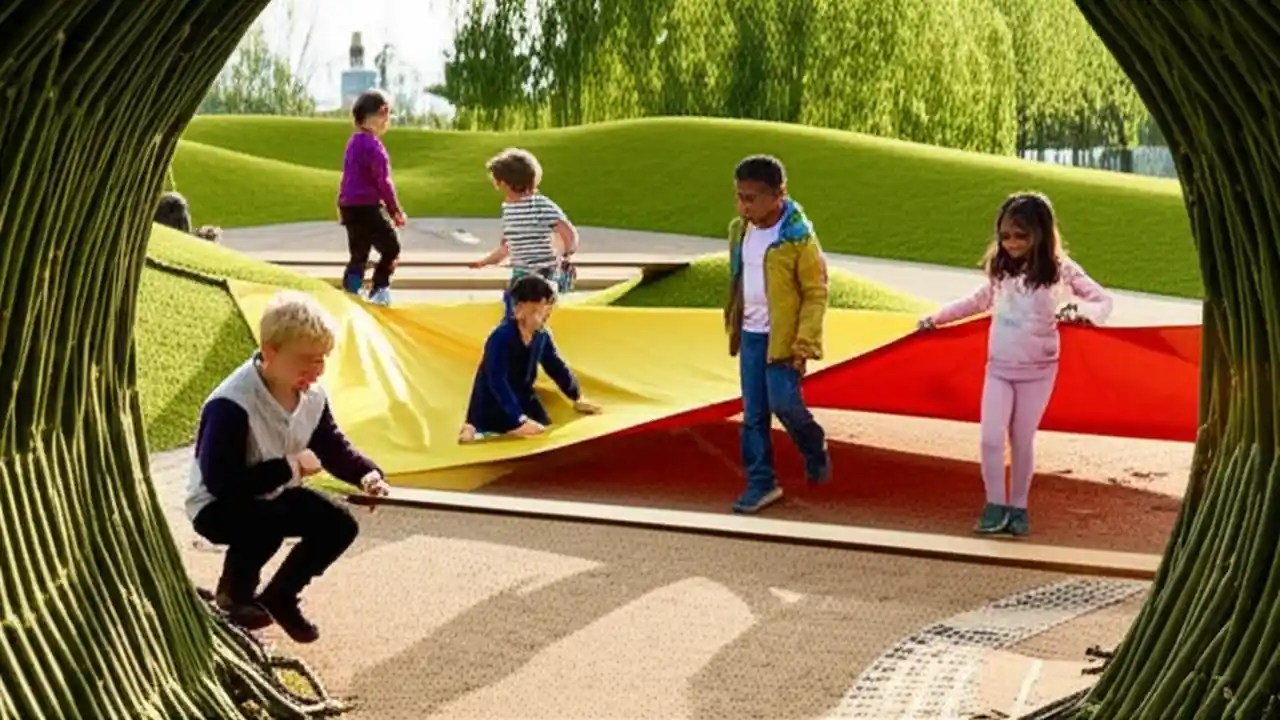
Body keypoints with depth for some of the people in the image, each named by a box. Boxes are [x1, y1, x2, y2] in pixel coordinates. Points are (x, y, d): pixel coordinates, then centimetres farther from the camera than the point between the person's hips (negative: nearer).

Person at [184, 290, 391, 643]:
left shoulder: (312, 396, -8)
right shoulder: (231, 405, -32)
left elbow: (335, 448, 2)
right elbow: (220, 482, -34)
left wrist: (367, 474, -21)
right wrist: (289, 468, -30)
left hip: (273, 496, 8)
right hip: (218, 505, -8)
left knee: (340, 525, -7)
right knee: (269, 522, -37)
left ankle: (280, 596, 13)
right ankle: (233, 592, -5)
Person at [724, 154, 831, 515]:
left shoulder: (799, 238, -15)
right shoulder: (739, 230, 4)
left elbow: (816, 293, -11)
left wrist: (805, 344, -16)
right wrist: (733, 327, 17)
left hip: (784, 338, -6)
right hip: (751, 335, 6)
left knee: (784, 403, -9)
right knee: (753, 413, 6)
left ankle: (815, 451, 20)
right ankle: (761, 483, 15)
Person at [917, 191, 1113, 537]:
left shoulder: (1060, 270, -10)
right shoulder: (1000, 269, 1)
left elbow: (1104, 300, -11)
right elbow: (979, 300, 18)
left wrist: (1081, 309, -33)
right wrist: (937, 317, 19)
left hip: (1037, 370, -2)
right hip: (998, 368, 3)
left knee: (1022, 441, 6)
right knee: (991, 438, -8)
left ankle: (1018, 508, 21)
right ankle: (995, 506, 6)